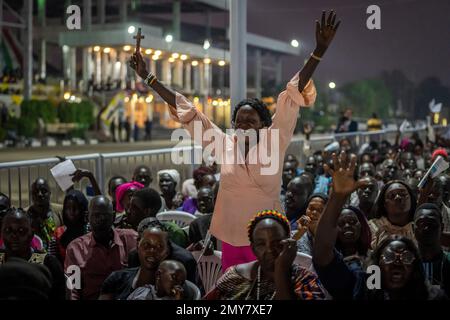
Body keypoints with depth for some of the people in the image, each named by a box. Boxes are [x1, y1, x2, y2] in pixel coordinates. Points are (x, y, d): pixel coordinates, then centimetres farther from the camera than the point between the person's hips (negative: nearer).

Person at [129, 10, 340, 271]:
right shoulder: (224, 144, 4)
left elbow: (293, 97, -11)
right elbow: (187, 112, 7)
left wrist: (320, 51, -17)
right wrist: (148, 78, 10)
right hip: (231, 239, 3)